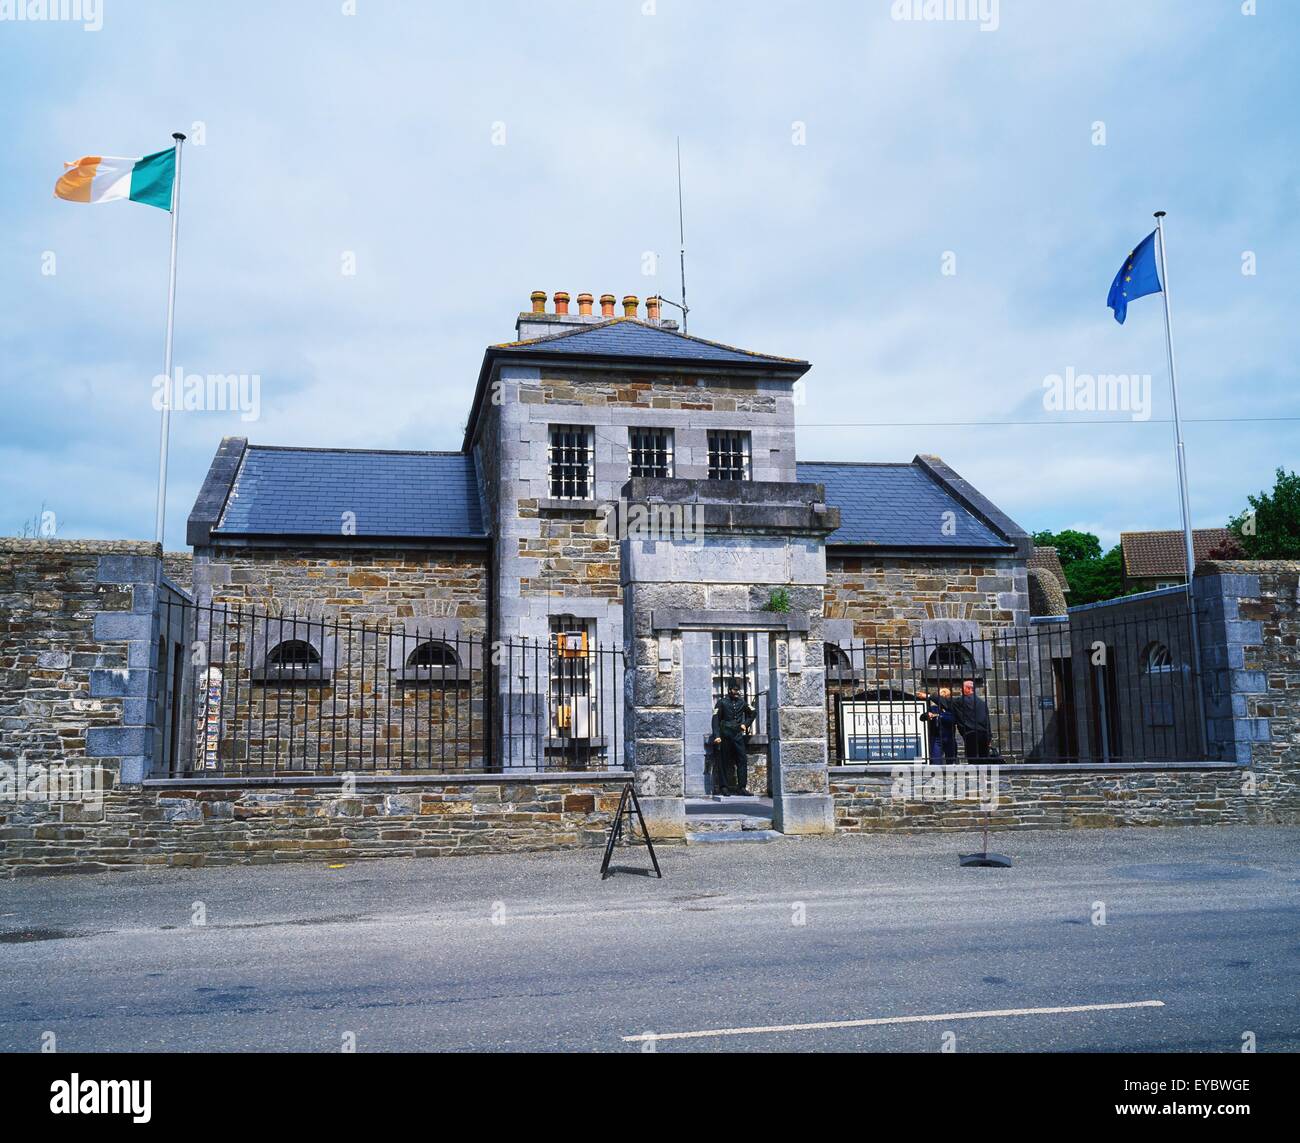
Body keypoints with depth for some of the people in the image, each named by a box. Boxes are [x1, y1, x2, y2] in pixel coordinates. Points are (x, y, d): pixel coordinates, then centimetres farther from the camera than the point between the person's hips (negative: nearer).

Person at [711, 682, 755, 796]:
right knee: (723, 762, -1)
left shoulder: (742, 703, 11)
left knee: (742, 760, -3)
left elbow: (751, 714, 28)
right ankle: (723, 787, 3)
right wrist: (717, 736, -14)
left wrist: (746, 724, 12)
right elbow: (715, 719, -5)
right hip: (725, 736, -3)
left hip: (738, 735, 3)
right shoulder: (722, 702, -1)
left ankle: (742, 787, 0)